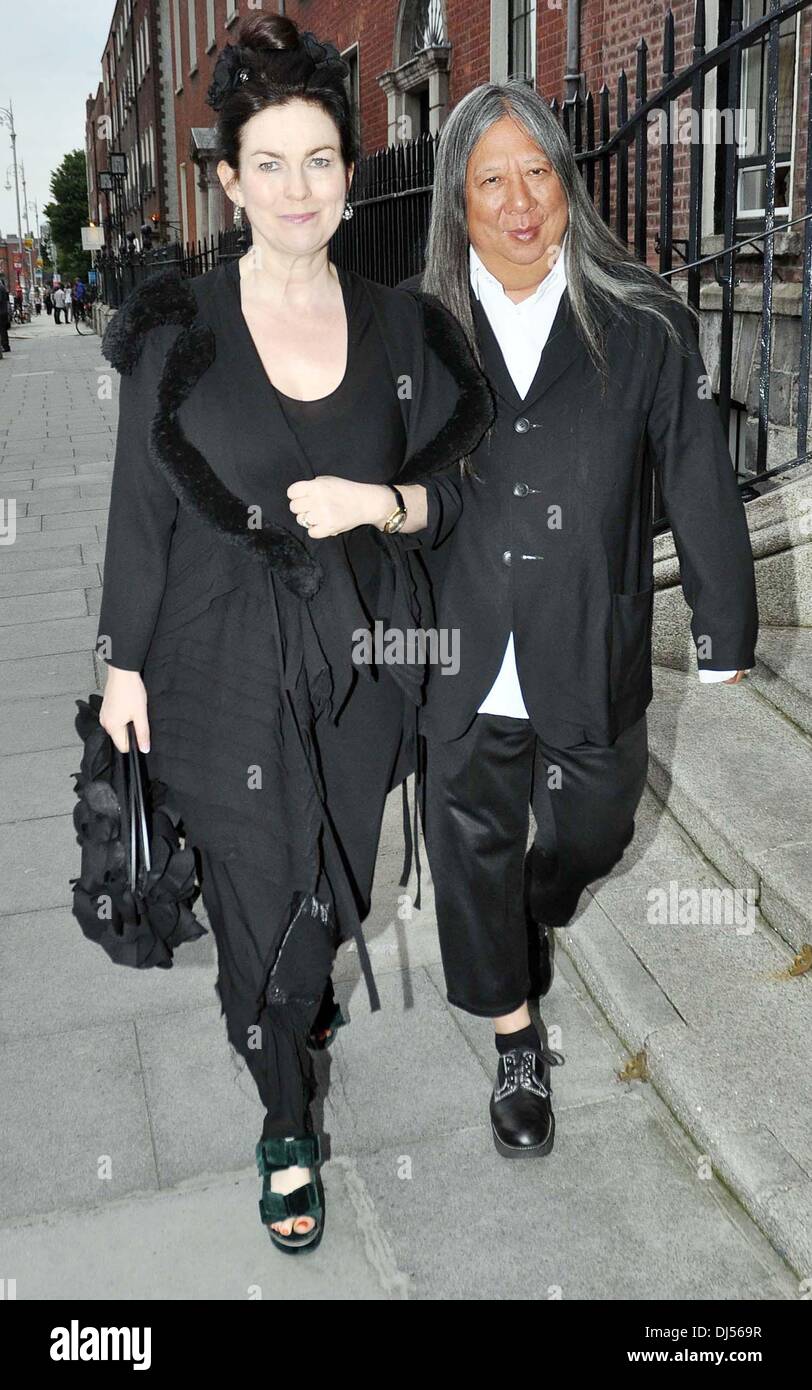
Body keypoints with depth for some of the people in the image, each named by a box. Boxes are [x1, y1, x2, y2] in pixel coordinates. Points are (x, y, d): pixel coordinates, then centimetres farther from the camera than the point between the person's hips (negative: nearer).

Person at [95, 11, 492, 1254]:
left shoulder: (400, 326, 1)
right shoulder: (179, 328, -6)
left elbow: (454, 488, 7)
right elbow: (141, 507, -2)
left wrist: (382, 502, -14)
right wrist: (125, 663, 0)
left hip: (363, 654, 3)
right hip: (226, 668, -2)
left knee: (339, 873, 18)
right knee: (259, 895, 6)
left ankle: (307, 999, 52)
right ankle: (287, 1122, 29)